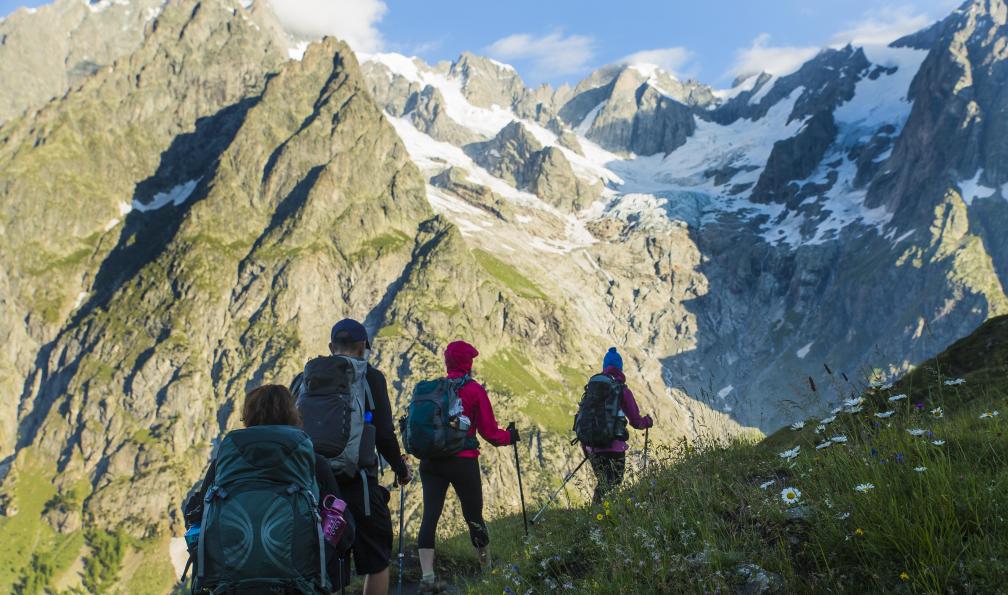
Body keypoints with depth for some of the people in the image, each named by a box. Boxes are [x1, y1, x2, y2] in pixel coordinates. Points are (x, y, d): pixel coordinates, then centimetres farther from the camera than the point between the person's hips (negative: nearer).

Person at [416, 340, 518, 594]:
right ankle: (488, 568, 28)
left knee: (430, 515, -1)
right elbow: (489, 431, -3)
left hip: (430, 461, 3)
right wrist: (510, 436, 15)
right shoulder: (474, 390, -5)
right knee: (473, 515, 11)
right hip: (463, 461, -3)